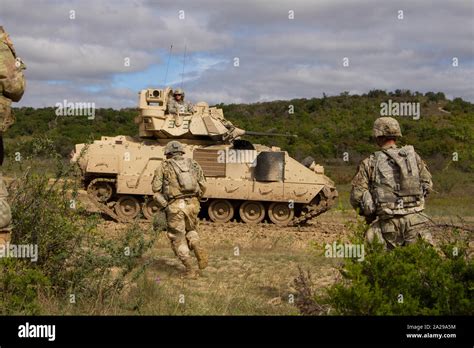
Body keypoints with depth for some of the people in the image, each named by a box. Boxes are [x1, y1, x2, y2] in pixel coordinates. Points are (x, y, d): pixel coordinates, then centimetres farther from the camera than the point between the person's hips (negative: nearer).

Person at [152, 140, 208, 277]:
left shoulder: (164, 166, 6)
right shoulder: (193, 164, 14)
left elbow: (156, 187, -3)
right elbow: (203, 186, 11)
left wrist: (163, 203, 9)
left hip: (174, 206, -3)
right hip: (192, 204, 3)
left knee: (178, 239, 9)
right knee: (191, 230, 27)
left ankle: (190, 270, 4)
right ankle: (197, 247, -4)